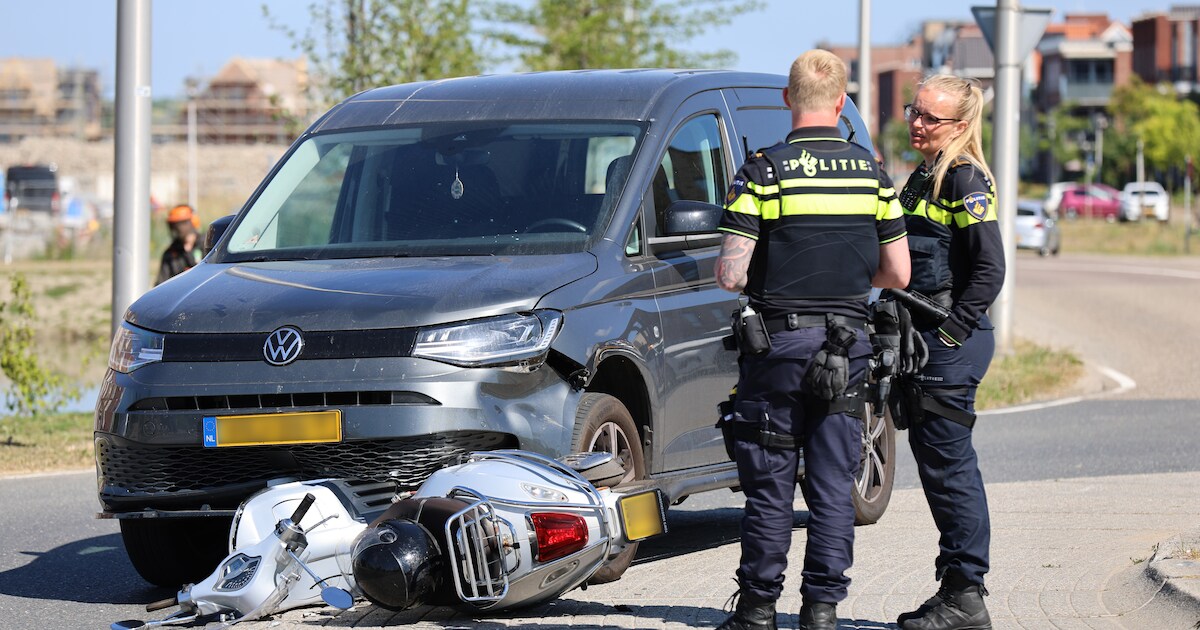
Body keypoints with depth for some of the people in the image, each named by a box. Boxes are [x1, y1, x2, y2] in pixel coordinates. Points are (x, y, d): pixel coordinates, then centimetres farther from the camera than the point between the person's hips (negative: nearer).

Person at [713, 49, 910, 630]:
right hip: (847, 346, 3)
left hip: (779, 342, -3)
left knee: (770, 483, 4)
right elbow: (898, 273, 5)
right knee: (834, 484, 6)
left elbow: (729, 275, -13)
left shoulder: (763, 172, -9)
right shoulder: (871, 174, 2)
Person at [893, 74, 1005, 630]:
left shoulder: (965, 180, -12)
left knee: (947, 461, -7)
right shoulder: (923, 178, 17)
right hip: (925, 339, 10)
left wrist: (952, 331, -18)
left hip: (952, 342, -10)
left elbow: (989, 270, -18)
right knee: (937, 461, 12)